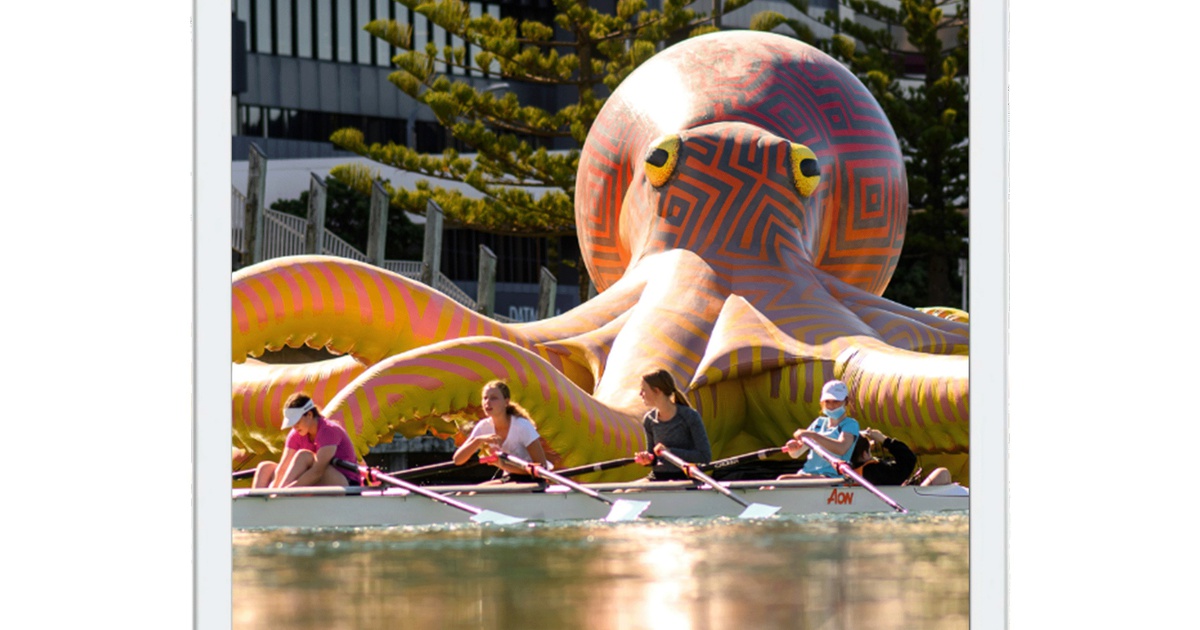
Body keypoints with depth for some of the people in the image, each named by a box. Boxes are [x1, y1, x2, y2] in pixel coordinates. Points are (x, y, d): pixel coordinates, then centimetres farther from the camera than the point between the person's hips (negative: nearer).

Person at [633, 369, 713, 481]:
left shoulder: (690, 416, -9)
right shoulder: (649, 420, 8)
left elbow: (705, 457, -12)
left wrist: (670, 451, -19)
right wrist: (648, 459, -6)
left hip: (684, 477, -6)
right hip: (657, 477, 6)